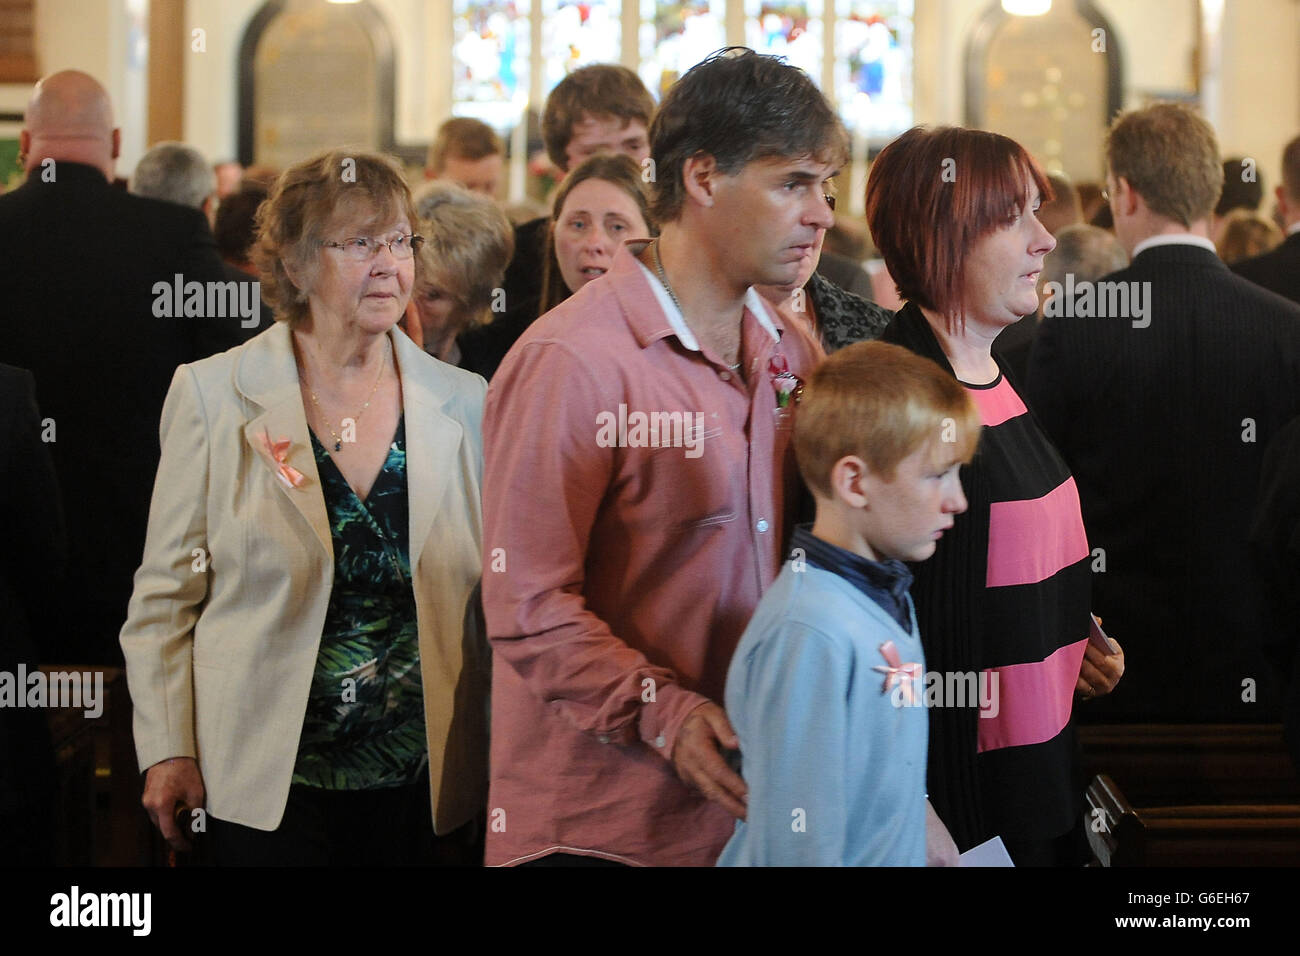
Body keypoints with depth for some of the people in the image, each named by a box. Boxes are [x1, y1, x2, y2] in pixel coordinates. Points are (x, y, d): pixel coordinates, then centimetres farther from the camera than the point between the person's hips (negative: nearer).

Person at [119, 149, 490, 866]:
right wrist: (167, 750, -4)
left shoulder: (463, 403, 5)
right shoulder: (213, 395, -2)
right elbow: (166, 591, 1)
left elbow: (496, 596, 11)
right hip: (267, 789, -2)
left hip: (426, 784, 2)